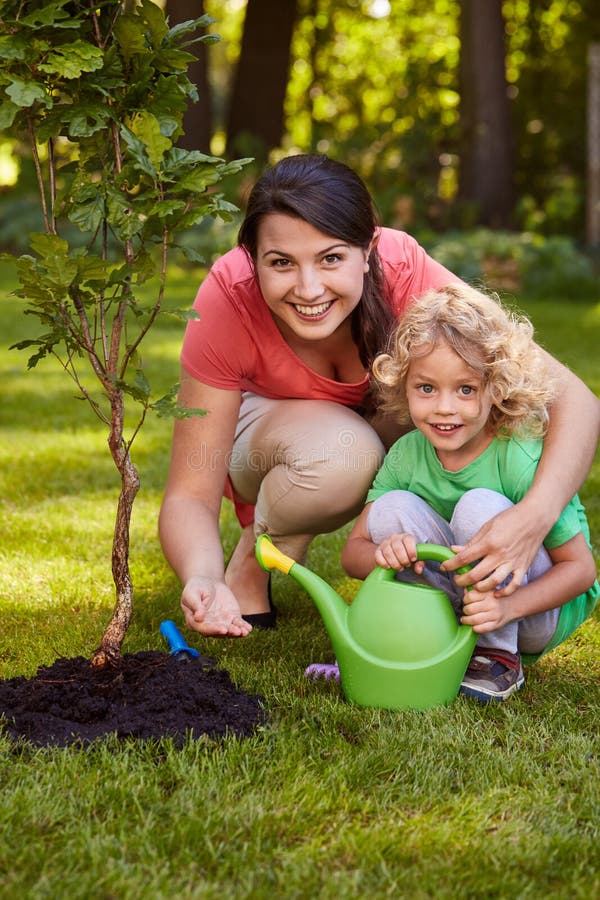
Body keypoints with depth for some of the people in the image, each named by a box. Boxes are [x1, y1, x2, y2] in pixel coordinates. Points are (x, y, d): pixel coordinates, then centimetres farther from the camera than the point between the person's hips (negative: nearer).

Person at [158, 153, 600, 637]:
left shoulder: (402, 271, -34)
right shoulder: (227, 300, -34)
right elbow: (190, 493, -31)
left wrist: (534, 515, -53)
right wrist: (202, 581, -53)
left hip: (383, 420, 2)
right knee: (344, 451, -36)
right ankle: (249, 567, -6)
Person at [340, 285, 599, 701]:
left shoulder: (523, 460, -24)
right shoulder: (406, 455, -10)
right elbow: (352, 551, -9)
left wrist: (506, 605, -35)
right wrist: (383, 553, -34)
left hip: (542, 609, -4)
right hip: (453, 605, 4)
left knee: (480, 507, -29)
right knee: (392, 506, -16)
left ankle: (498, 660, -14)